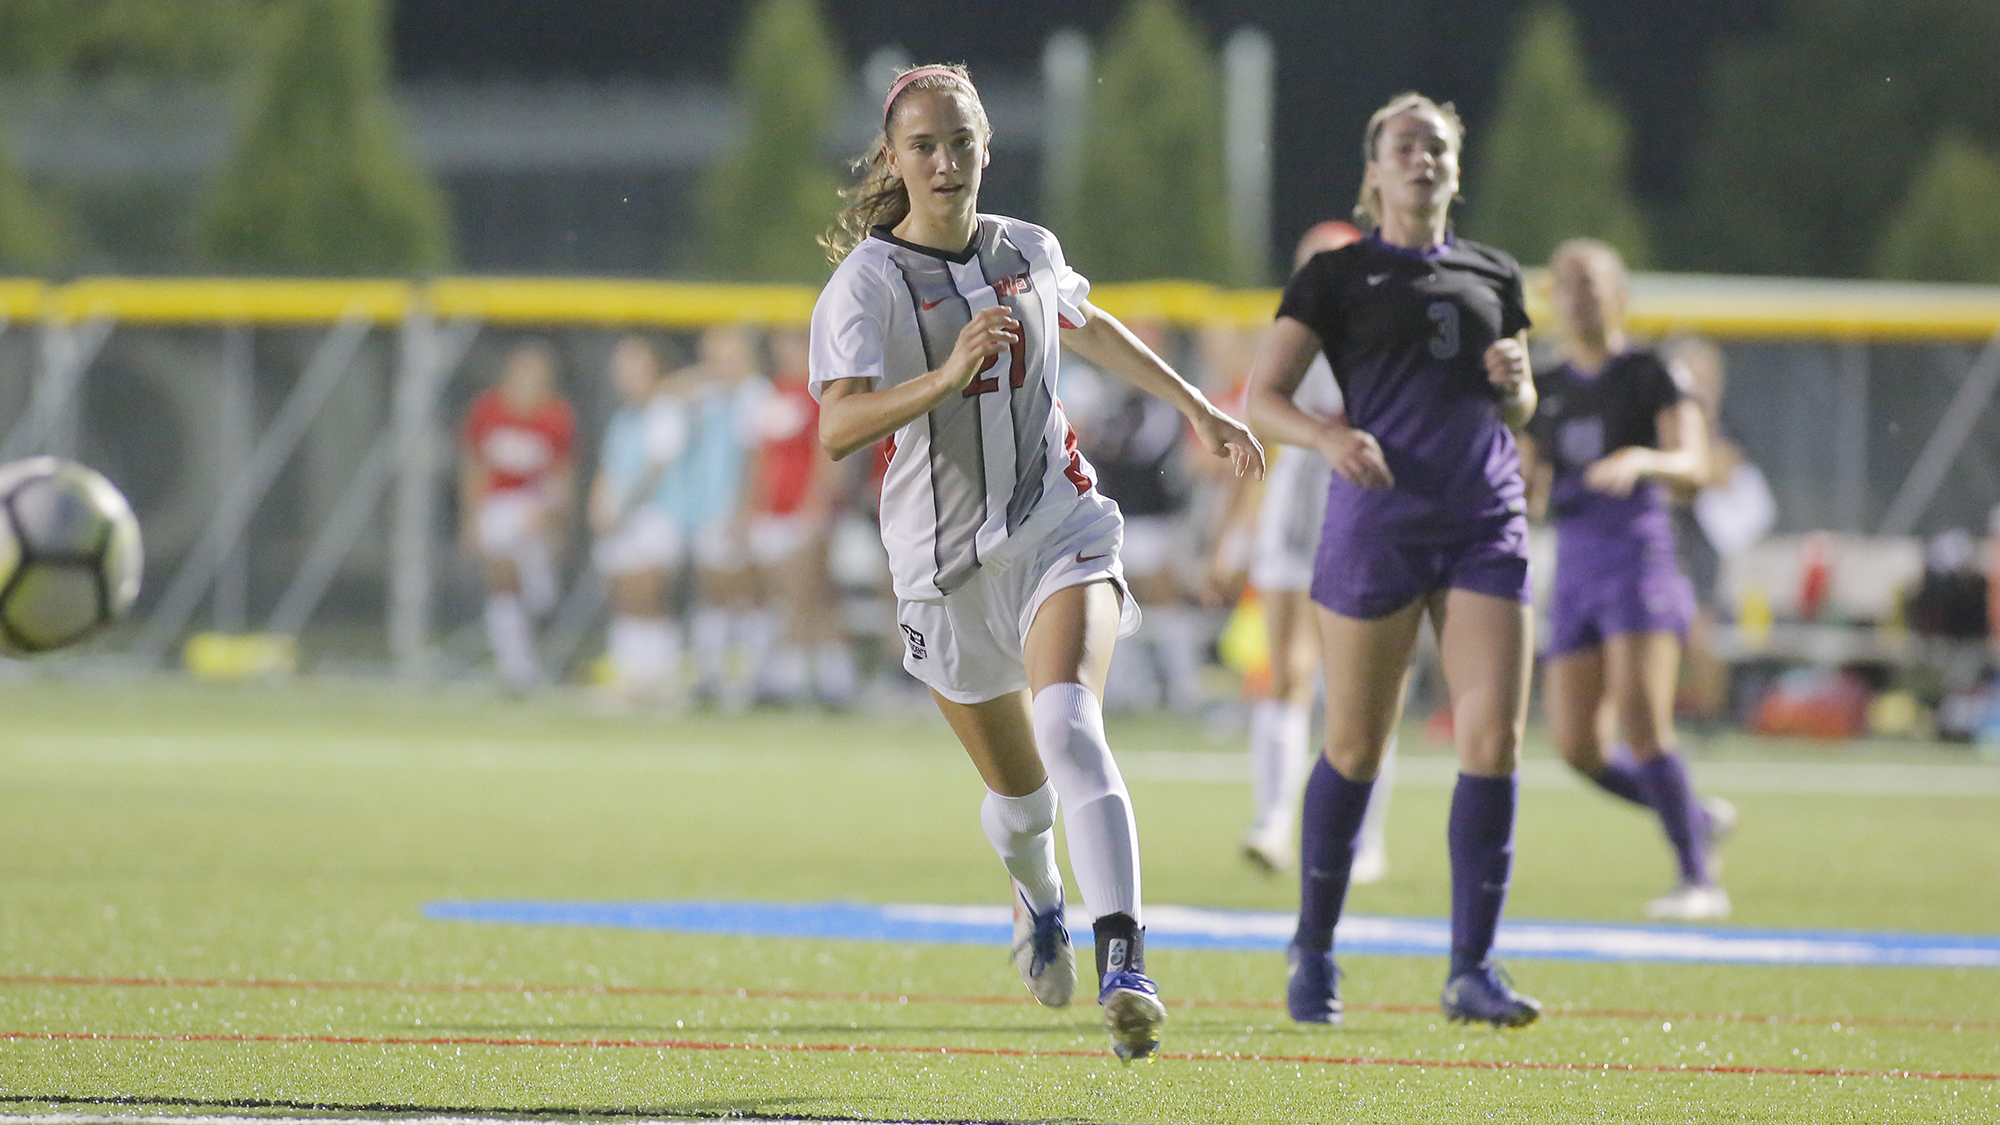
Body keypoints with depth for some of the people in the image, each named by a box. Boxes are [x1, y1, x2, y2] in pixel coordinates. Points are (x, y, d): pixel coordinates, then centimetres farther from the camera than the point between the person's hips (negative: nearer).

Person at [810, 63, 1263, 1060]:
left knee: (1068, 723, -26)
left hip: (1057, 529, 1)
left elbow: (1089, 328, 29)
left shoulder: (1029, 254, 5)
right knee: (1019, 789, 11)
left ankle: (1124, 966, -37)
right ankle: (1038, 901, 49)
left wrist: (1197, 408, 31)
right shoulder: (866, 282, -10)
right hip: (943, 559, -1)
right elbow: (837, 429, -26)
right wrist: (949, 374, -40)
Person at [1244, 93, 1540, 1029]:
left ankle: (1471, 969, -5)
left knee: (1494, 738, -9)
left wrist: (1515, 384, 1)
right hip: (1376, 525, -3)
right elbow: (1263, 397, -2)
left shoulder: (1494, 276, 16)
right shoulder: (1336, 276, 4)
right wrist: (1329, 437, -21)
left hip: (1486, 526, 3)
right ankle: (1312, 952, 20)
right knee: (1356, 747, 2)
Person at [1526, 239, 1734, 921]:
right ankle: (1695, 818, 20)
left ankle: (1699, 880, -17)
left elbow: (1693, 466, -12)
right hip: (1575, 571, 6)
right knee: (1576, 748, -3)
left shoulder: (1651, 377, 0)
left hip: (1639, 557, -6)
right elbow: (1530, 484, 21)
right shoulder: (1548, 392, 17)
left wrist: (1642, 460, -33)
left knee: (1642, 728, -21)